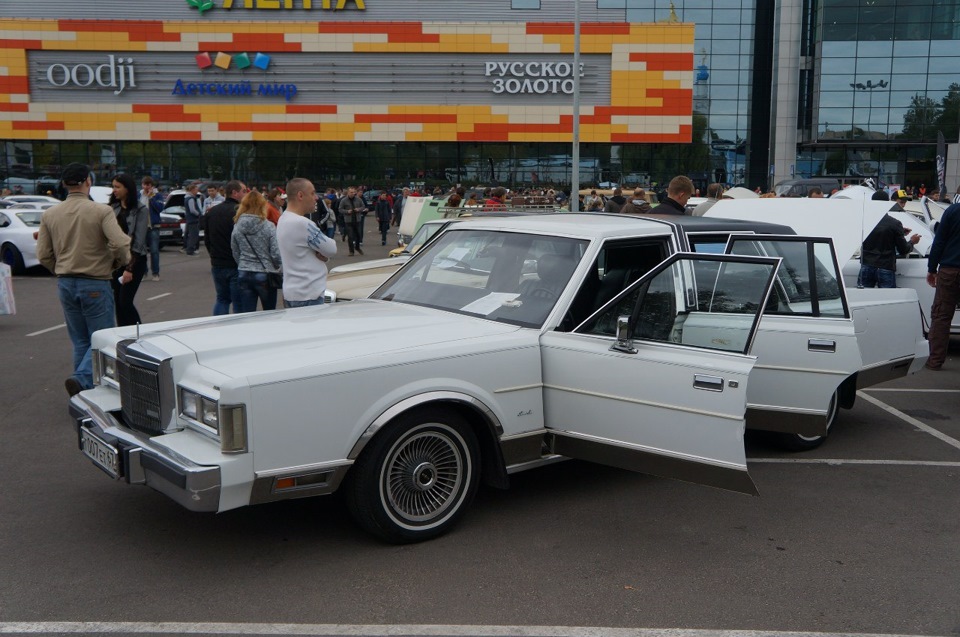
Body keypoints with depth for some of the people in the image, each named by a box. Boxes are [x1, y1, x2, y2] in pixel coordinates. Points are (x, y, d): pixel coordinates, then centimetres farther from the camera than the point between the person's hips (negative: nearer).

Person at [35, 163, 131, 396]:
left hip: (65, 284, 5)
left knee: (80, 342, 15)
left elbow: (43, 255, 4)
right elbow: (121, 244, -20)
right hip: (96, 284, -5)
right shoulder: (101, 211, -11)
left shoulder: (49, 214, 3)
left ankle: (85, 393, 17)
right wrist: (120, 261, 0)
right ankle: (81, 379, -20)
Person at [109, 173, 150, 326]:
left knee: (125, 301, -10)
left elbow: (139, 241, -10)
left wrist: (130, 268, -13)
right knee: (117, 302, 6)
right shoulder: (113, 208, 8)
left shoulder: (140, 210, -7)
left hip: (135, 260, -5)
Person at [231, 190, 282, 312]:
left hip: (243, 274, 3)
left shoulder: (237, 227, -1)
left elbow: (235, 253, 6)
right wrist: (278, 269, 7)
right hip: (265, 274, -3)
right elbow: (276, 253, -11)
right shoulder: (268, 227, -11)